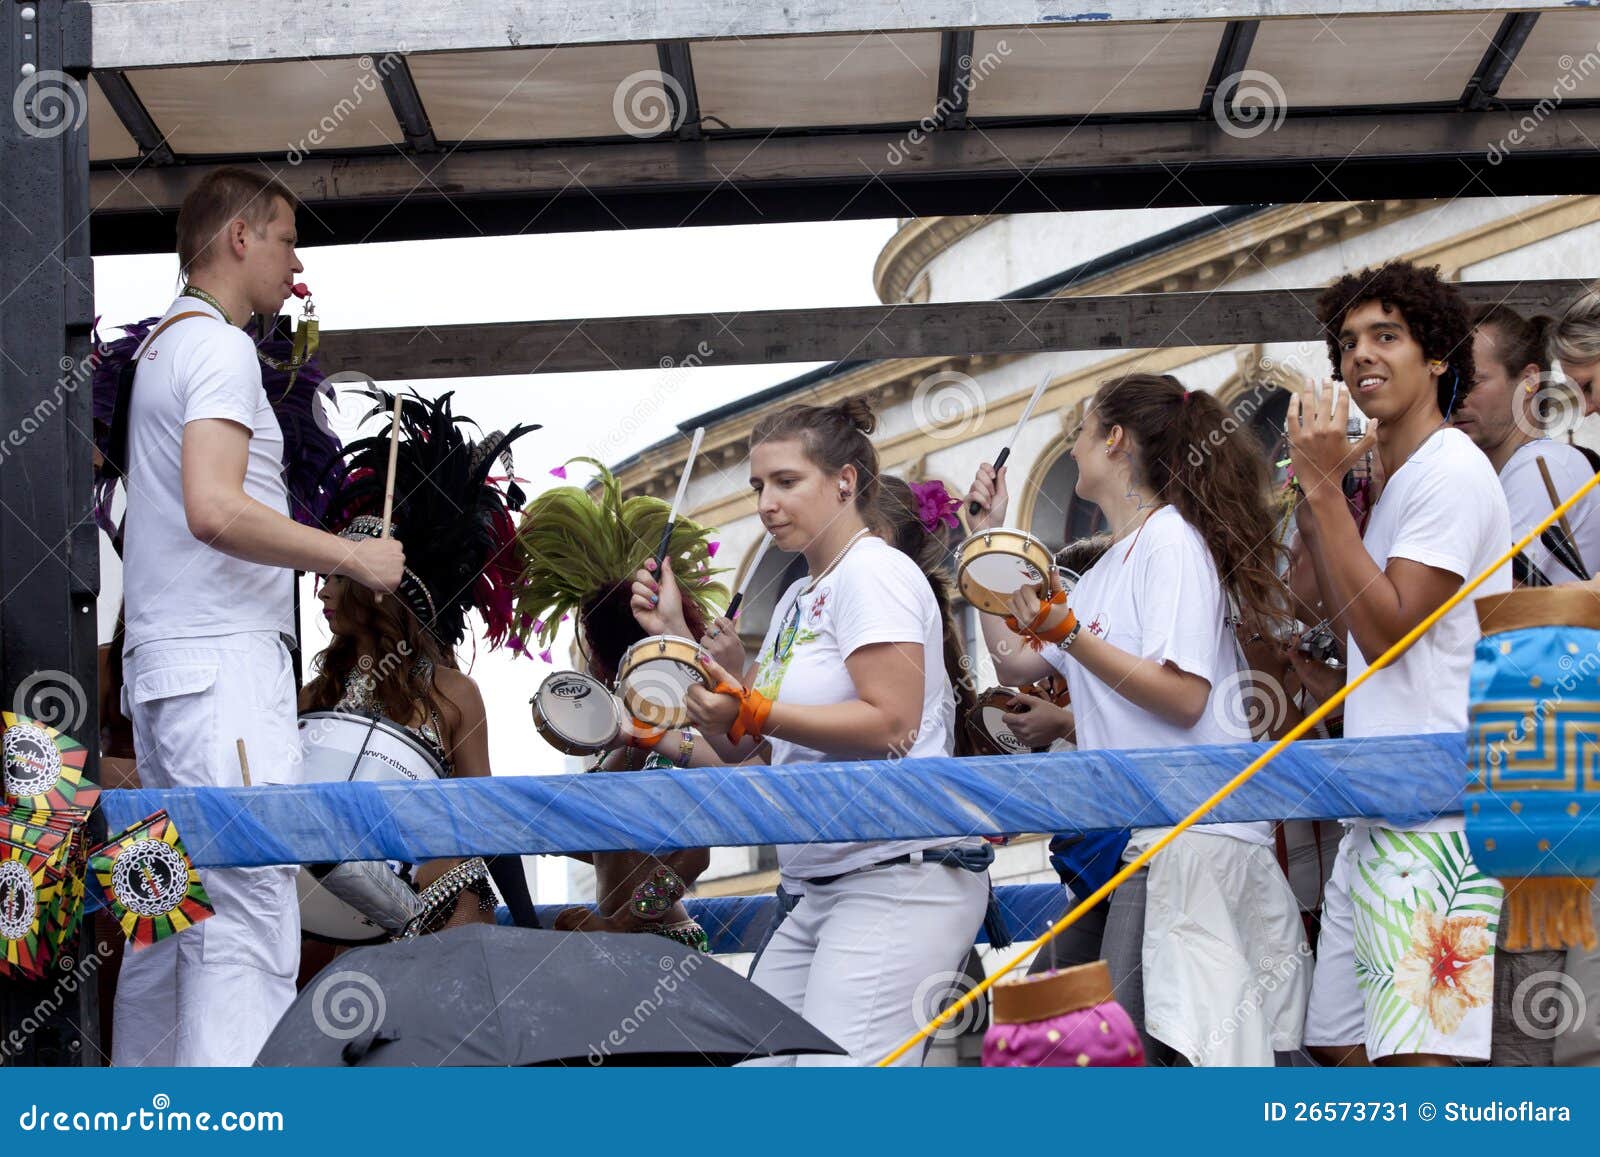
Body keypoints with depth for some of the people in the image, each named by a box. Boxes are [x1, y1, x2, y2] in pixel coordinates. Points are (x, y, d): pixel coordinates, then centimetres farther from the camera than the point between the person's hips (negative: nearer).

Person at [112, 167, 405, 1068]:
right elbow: (214, 510, -22)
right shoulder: (220, 347, -9)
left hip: (166, 666, 10)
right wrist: (353, 556, -14)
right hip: (225, 664, -10)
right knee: (252, 920, -14)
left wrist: (317, 566, 25)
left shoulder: (162, 346, 21)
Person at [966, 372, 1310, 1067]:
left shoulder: (1171, 538, -7)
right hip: (1145, 834, 9)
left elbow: (1184, 697, -17)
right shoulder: (1111, 566, 21)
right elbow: (1016, 664, 22)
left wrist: (1068, 632, -21)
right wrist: (989, 538, 25)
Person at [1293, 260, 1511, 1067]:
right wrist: (1312, 504, 18)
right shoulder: (1395, 482, 21)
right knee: (1340, 1043, 10)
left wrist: (1325, 487, -13)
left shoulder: (1452, 471, -8)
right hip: (1376, 813, 10)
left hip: (1435, 816, -10)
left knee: (1416, 1054, -15)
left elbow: (1386, 629, -15)